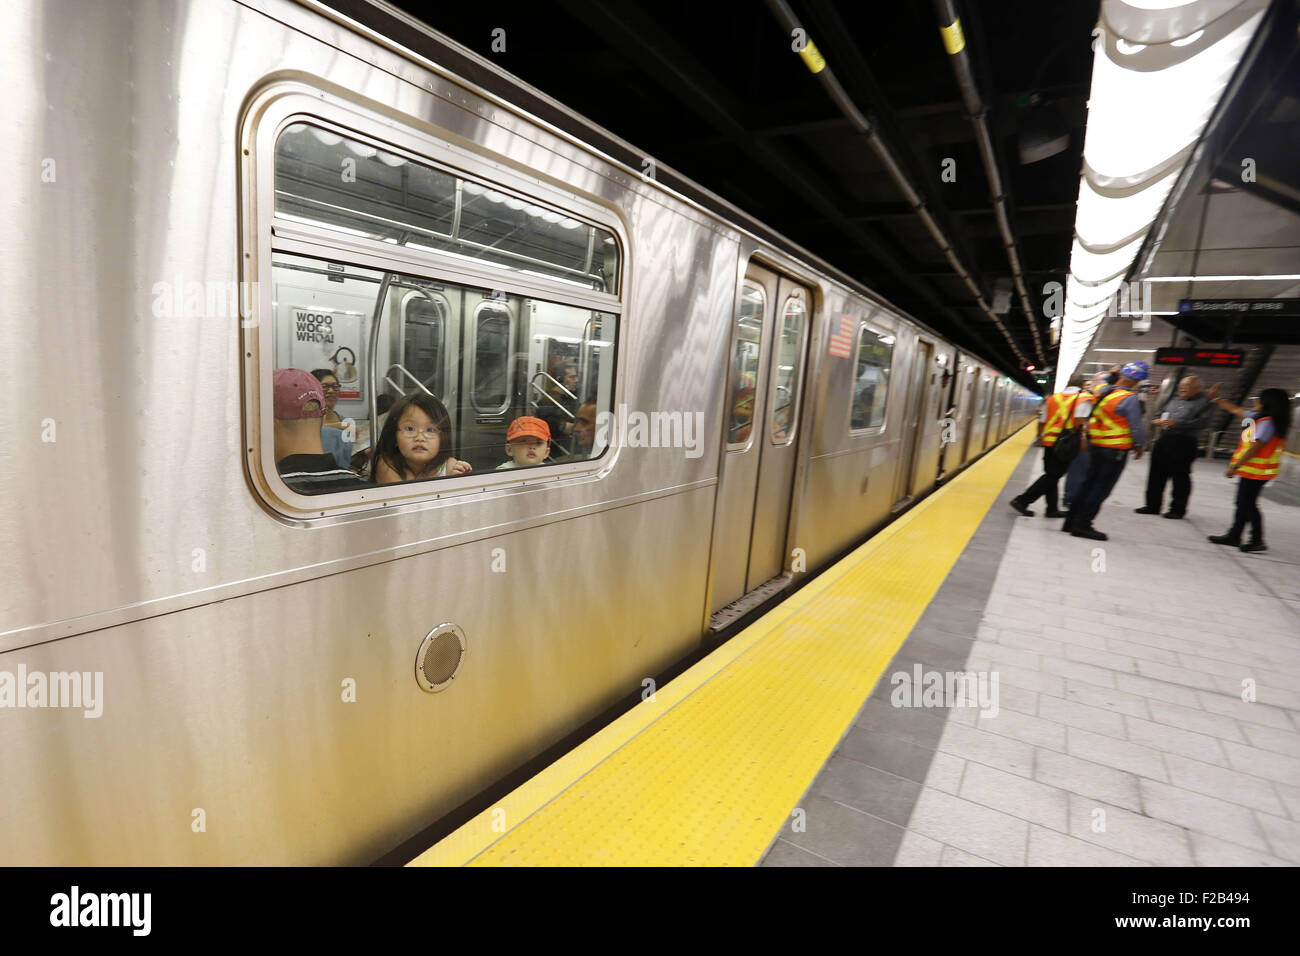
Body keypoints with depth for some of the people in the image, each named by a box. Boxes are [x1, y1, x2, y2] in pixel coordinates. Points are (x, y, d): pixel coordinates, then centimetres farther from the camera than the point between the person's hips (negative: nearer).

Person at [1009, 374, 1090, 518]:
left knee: (1051, 475, 14)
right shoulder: (1084, 398, -3)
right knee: (1053, 476, -1)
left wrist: (1040, 437, 26)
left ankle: (1052, 509, 18)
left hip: (1049, 441, 6)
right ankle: (1022, 500, -9)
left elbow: (1042, 421, 14)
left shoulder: (1053, 398, 12)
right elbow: (1080, 420, -18)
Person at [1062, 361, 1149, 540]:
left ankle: (1071, 520, 16)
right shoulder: (1129, 399, -16)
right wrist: (1139, 445, 2)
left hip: (1096, 445, 7)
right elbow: (1137, 426, -11)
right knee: (1101, 488, -1)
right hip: (1116, 450, -7)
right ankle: (1082, 525, -1)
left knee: (1089, 483, 14)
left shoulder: (1102, 391, 2)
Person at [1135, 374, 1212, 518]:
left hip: (1183, 443, -7)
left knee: (1180, 476, 0)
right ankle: (1153, 505, 18)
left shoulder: (1203, 402, -3)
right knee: (1156, 474, 9)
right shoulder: (1175, 399, 18)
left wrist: (1177, 423, -20)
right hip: (1164, 440, 7)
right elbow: (1162, 413, 25)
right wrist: (1158, 421, 3)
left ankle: (1178, 508, 10)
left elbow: (1202, 421, -16)